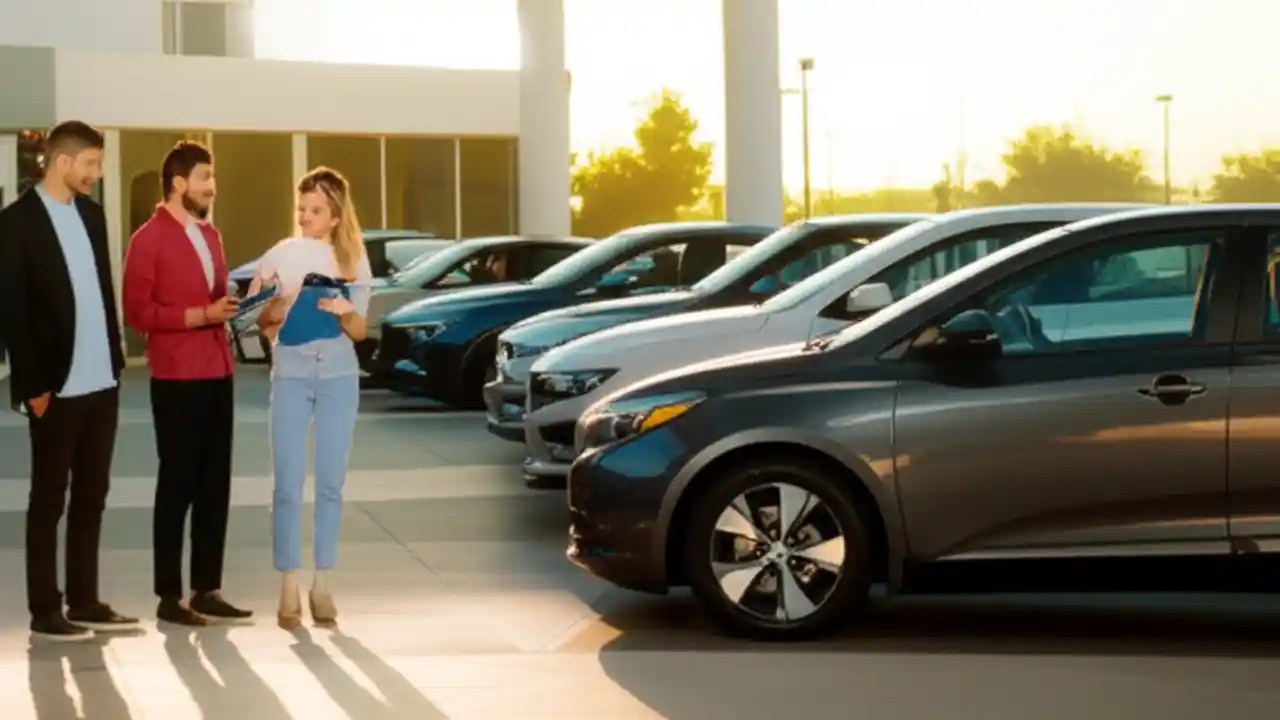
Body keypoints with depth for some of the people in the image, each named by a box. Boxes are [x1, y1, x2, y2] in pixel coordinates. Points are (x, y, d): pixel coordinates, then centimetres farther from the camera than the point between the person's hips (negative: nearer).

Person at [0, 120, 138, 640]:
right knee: (49, 500, 3)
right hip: (57, 387, -6)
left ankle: (84, 602, 21)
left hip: (101, 381, 6)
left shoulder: (91, 212, 11)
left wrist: (116, 358, 9)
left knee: (91, 495, 12)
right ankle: (45, 611, 11)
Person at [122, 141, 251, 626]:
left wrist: (232, 309, 8)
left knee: (215, 483, 8)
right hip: (177, 378, -7)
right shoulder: (149, 239, -8)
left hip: (217, 373, 7)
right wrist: (201, 315, -18)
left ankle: (208, 589, 16)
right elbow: (137, 312, -14)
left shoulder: (210, 236, 17)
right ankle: (169, 596, 6)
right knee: (177, 483, -2)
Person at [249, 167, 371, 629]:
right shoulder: (281, 256, 1)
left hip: (339, 376, 1)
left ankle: (322, 584, 9)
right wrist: (273, 313, -15)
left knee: (330, 483, 3)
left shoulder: (353, 260, 5)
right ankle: (289, 589, -2)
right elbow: (255, 317, 6)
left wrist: (345, 312, -16)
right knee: (288, 484, -5)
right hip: (291, 375, -1)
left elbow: (360, 331, 5)